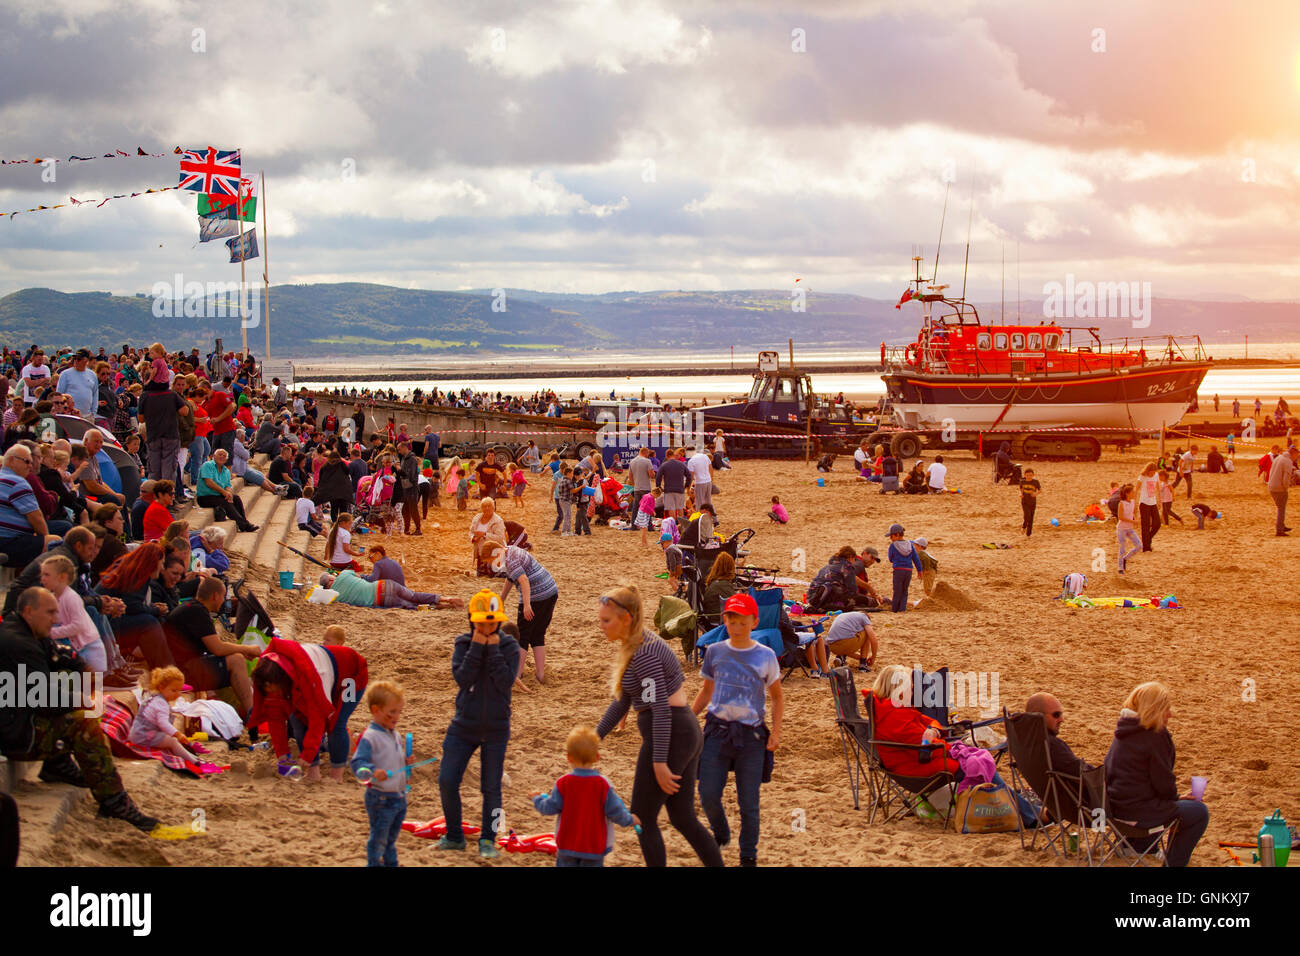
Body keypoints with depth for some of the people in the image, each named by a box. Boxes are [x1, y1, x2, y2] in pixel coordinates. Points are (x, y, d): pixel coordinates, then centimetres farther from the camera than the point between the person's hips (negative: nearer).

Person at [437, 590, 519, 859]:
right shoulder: (463, 643, -2)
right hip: (463, 727, 1)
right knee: (447, 782, 0)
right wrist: (476, 647, -19)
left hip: (496, 729, -1)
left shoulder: (508, 645, -5)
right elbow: (461, 677, -15)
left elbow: (506, 682, -17)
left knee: (491, 788, 5)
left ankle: (488, 841, 19)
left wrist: (493, 650, -18)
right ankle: (454, 837, 18)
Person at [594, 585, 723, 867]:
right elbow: (623, 701, 20)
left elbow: (661, 710, -22)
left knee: (643, 819, 2)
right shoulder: (637, 646, 13)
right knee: (683, 818, 14)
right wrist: (596, 737, 20)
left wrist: (659, 762, -22)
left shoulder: (644, 655, -19)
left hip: (669, 737, -10)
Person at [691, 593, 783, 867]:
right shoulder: (715, 652, 4)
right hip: (717, 729, 2)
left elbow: (777, 696, 9)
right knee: (708, 794, -5)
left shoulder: (765, 656, -1)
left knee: (749, 803, 2)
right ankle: (720, 835, 25)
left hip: (751, 734, -1)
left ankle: (748, 857, 19)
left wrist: (776, 732, -2)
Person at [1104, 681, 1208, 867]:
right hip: (1138, 811, -9)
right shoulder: (1156, 736, -19)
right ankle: (1173, 863, 12)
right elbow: (1164, 785, -16)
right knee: (1199, 812, 6)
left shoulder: (1124, 730, 8)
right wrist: (1175, 796, 4)